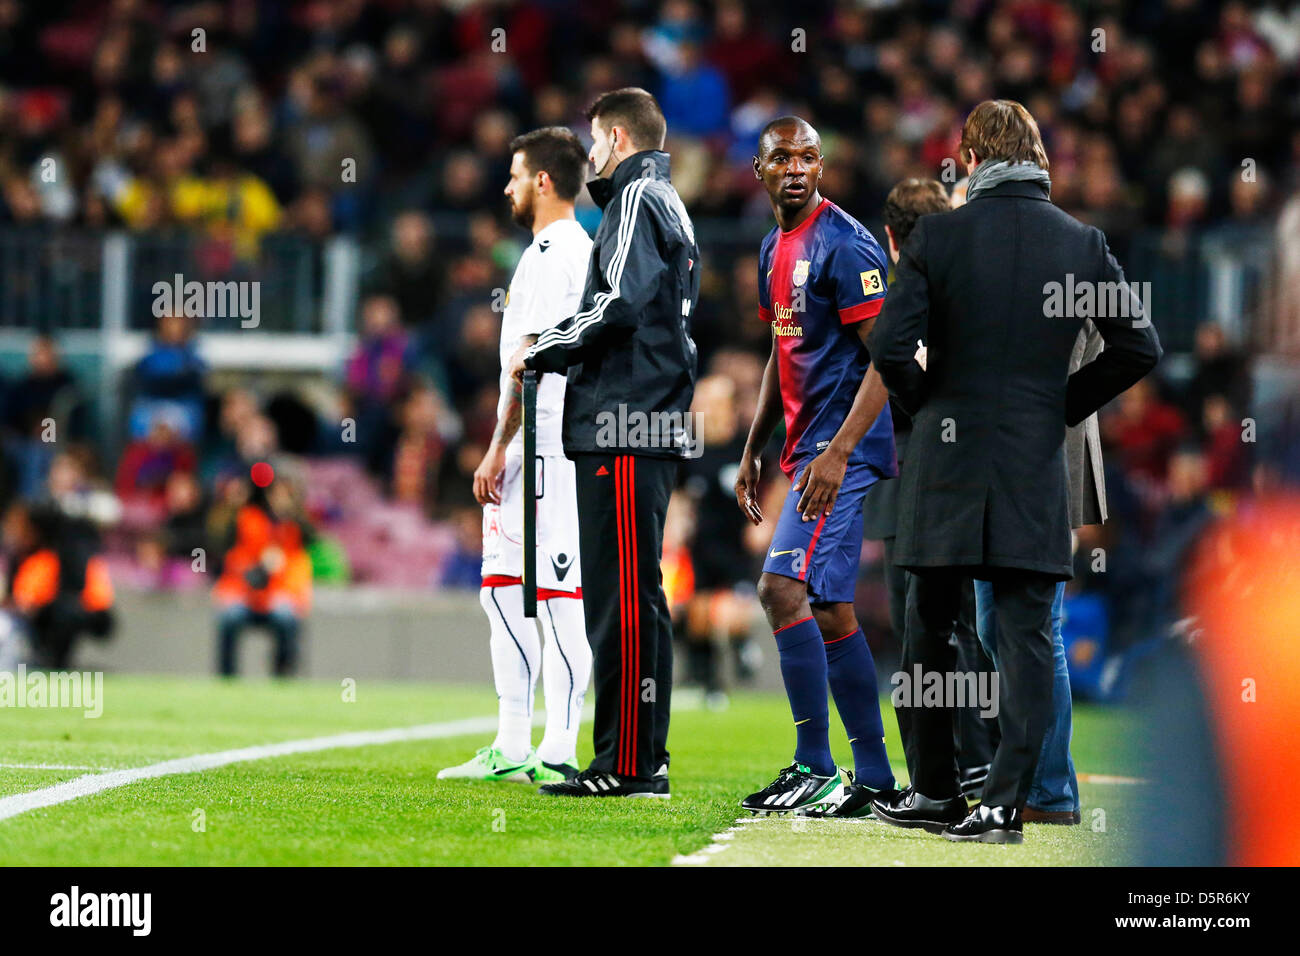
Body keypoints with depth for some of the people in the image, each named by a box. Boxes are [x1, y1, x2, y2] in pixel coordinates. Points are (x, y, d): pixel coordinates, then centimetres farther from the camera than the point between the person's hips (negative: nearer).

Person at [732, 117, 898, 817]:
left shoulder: (844, 245, -12)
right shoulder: (775, 249, 16)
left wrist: (838, 451, -23)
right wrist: (752, 450, 23)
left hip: (843, 450, -9)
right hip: (806, 447, 9)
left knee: (784, 587, -17)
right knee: (829, 609, 9)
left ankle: (815, 770, -14)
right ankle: (874, 779, 14)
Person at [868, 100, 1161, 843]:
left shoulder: (938, 237, -6)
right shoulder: (1082, 243, 1)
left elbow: (891, 346, -11)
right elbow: (1139, 348, 1)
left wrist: (926, 403, 7)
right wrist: (1066, 405, 11)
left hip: (948, 456, -1)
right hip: (1037, 470, 1)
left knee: (928, 629, 12)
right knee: (1028, 635, 1)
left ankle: (935, 790, 17)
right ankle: (1006, 801, -7)